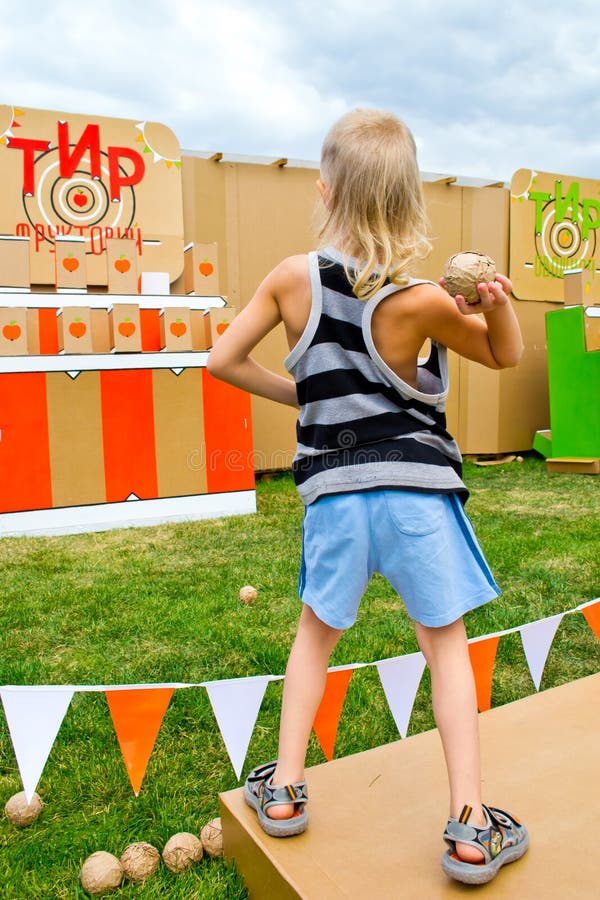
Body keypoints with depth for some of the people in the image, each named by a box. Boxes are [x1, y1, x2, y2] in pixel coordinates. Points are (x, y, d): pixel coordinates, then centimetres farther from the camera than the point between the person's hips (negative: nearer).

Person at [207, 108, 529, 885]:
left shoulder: (292, 277, -6)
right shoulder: (421, 301, -12)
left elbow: (223, 360, 2)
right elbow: (506, 356, 3)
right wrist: (497, 303, -16)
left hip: (334, 491, 2)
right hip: (418, 490, -2)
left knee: (316, 633, 22)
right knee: (446, 647, 12)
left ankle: (284, 790, 30)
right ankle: (470, 829, 18)